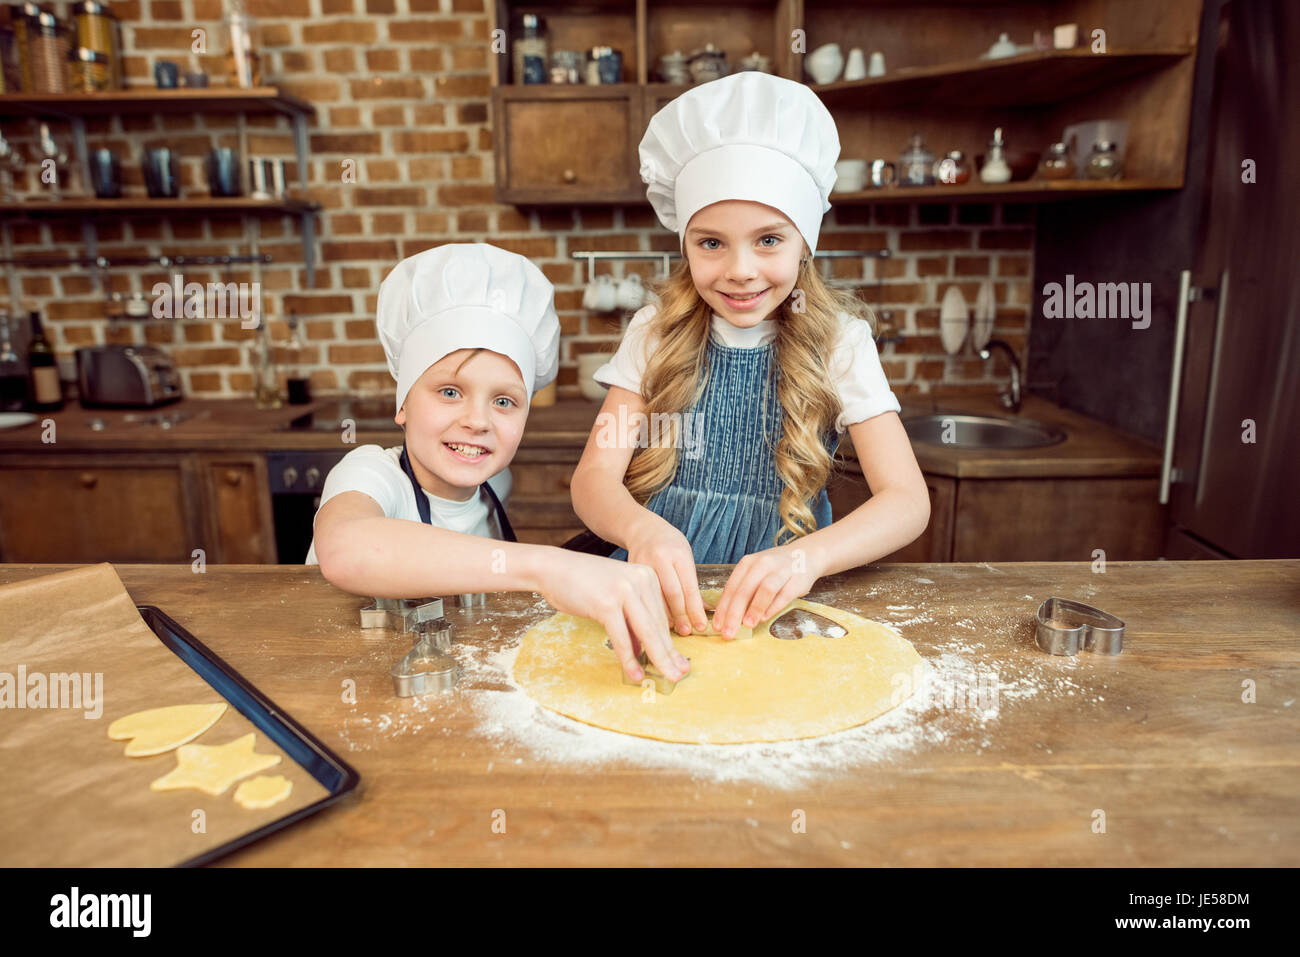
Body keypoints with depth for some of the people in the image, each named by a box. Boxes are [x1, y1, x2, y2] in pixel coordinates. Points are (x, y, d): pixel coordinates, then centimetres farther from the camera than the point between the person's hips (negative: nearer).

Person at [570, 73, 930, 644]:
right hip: (665, 591, 2)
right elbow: (594, 477, -6)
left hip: (774, 598, -1)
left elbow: (908, 501, -10)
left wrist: (807, 557, -30)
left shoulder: (839, 341, -3)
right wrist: (641, 529, -30)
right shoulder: (655, 334, 1)